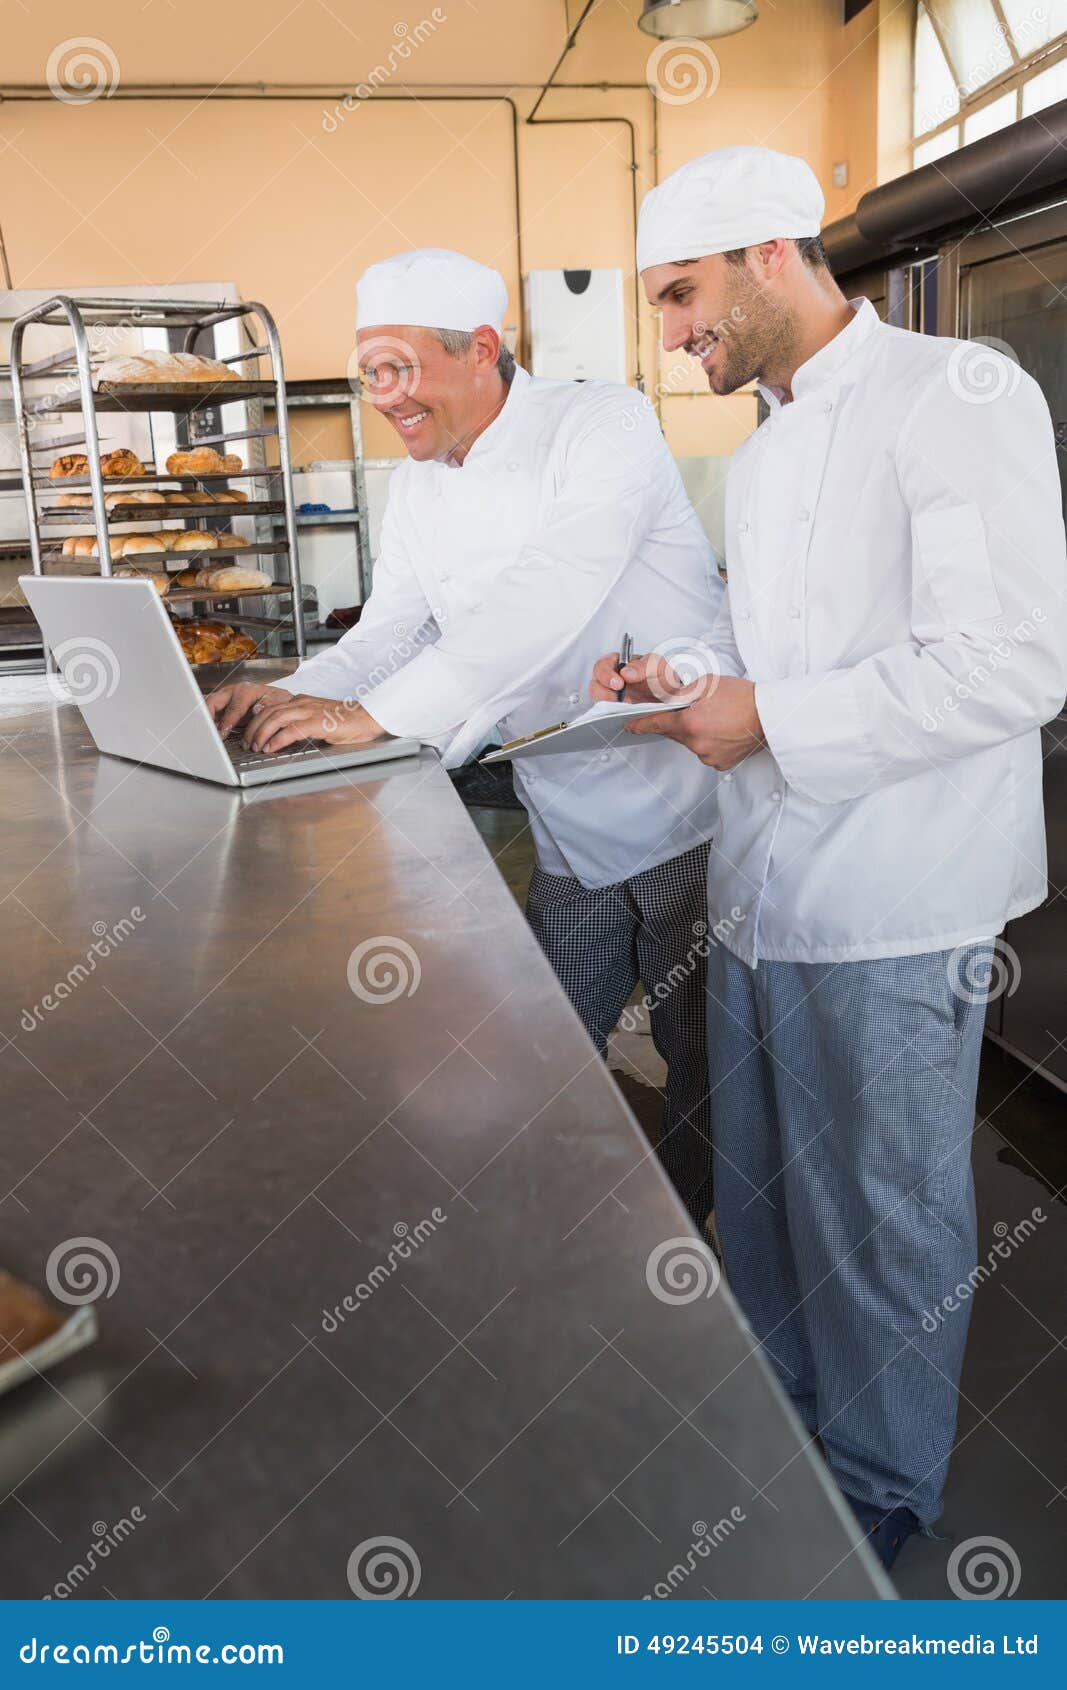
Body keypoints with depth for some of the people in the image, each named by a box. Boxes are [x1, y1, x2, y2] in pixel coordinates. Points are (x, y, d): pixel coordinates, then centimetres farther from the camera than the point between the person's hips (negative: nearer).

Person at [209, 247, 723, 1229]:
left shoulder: (605, 427, -15)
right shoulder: (418, 490, 9)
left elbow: (544, 598, -29)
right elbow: (386, 635, 8)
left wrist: (375, 714, -32)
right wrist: (294, 699, -13)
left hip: (689, 819, -6)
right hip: (572, 834, 6)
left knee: (704, 1063, 8)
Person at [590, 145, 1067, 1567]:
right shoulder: (764, 450, 16)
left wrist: (768, 720, -19)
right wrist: (680, 673, 3)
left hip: (888, 912, -8)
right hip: (764, 888, 8)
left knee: (880, 1221, 9)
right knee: (758, 1188, 20)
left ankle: (882, 1489, 34)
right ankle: (774, 1414, 44)